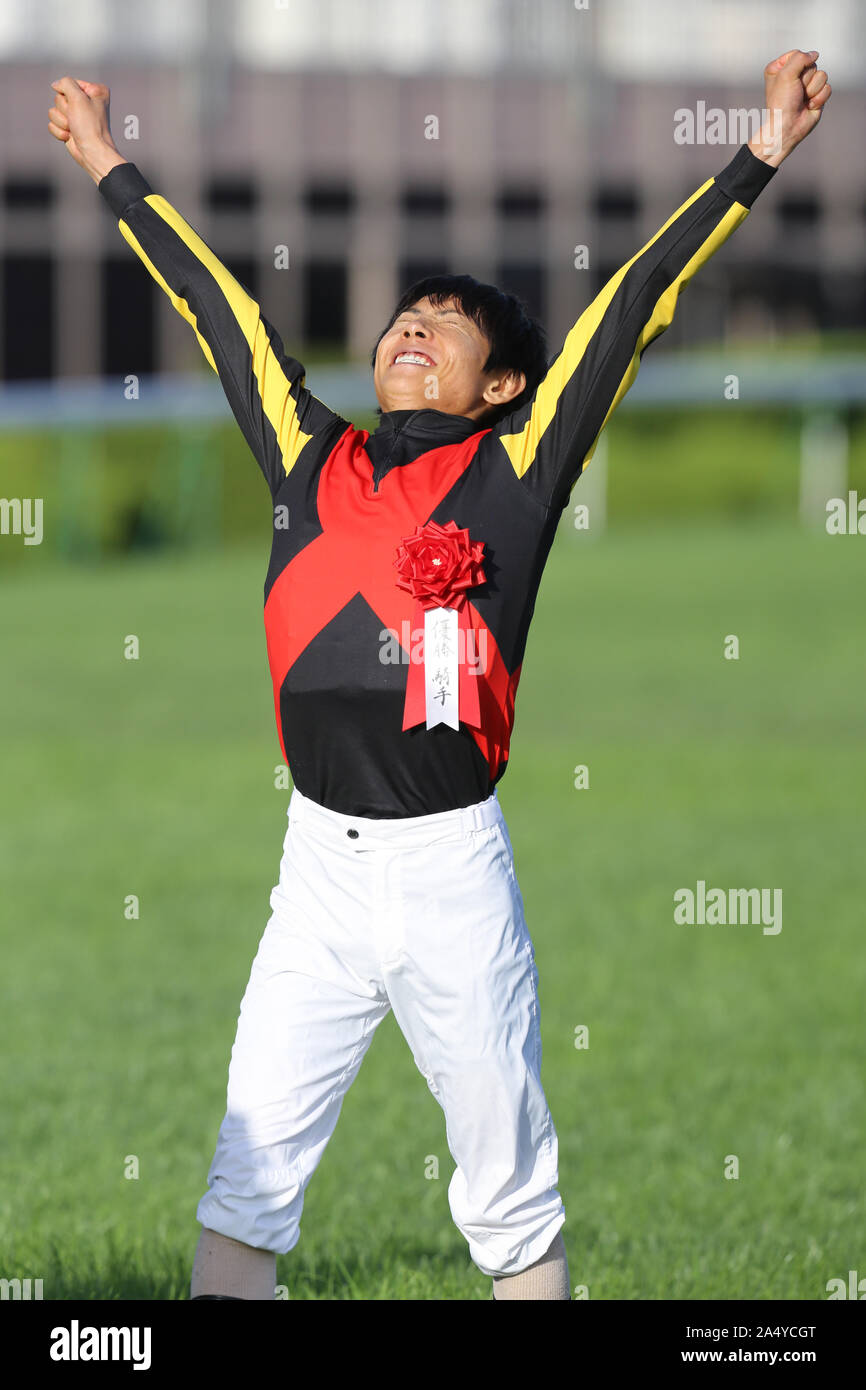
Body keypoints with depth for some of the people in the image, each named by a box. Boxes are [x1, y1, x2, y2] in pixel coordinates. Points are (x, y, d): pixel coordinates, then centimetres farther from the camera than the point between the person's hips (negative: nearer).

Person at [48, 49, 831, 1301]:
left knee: (508, 1183, 5)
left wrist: (757, 161, 0)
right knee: (250, 1165, 0)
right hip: (320, 867, 3)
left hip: (454, 869, -3)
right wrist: (113, 172, 30)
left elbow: (634, 305, 1)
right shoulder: (310, 461, 11)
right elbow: (218, 308, 20)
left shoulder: (516, 472, 3)